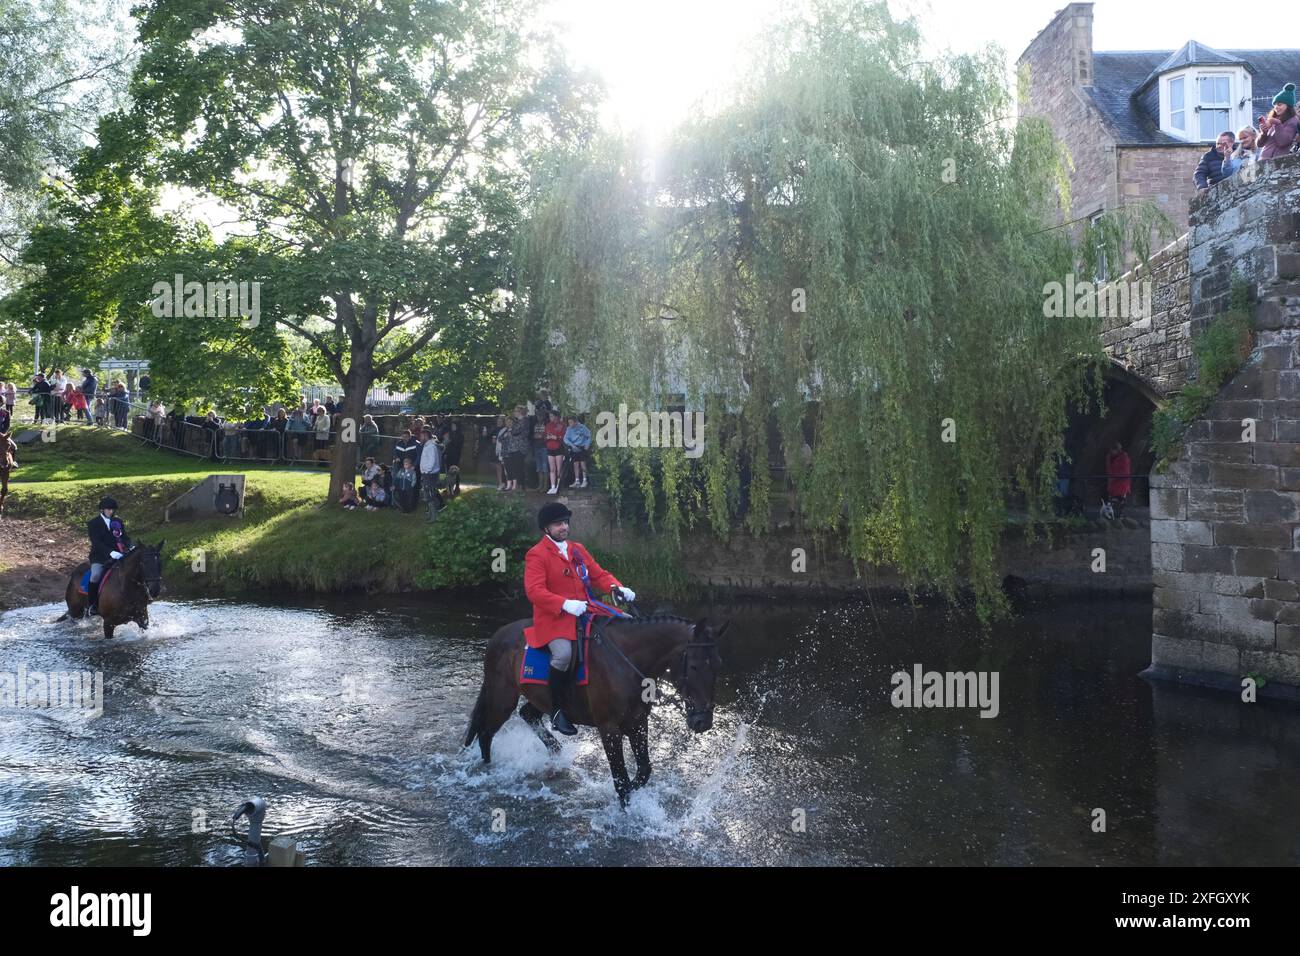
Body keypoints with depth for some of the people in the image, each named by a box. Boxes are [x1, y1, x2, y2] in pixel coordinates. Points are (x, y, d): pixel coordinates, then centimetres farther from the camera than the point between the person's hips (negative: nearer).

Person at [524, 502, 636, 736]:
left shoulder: (578, 550, 18)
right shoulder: (537, 555, -5)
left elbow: (599, 574, 17)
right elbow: (534, 590, -16)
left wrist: (617, 588, -6)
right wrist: (565, 604, -29)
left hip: (584, 616, 7)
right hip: (553, 619, -7)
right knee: (563, 654, -33)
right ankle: (557, 711, -16)